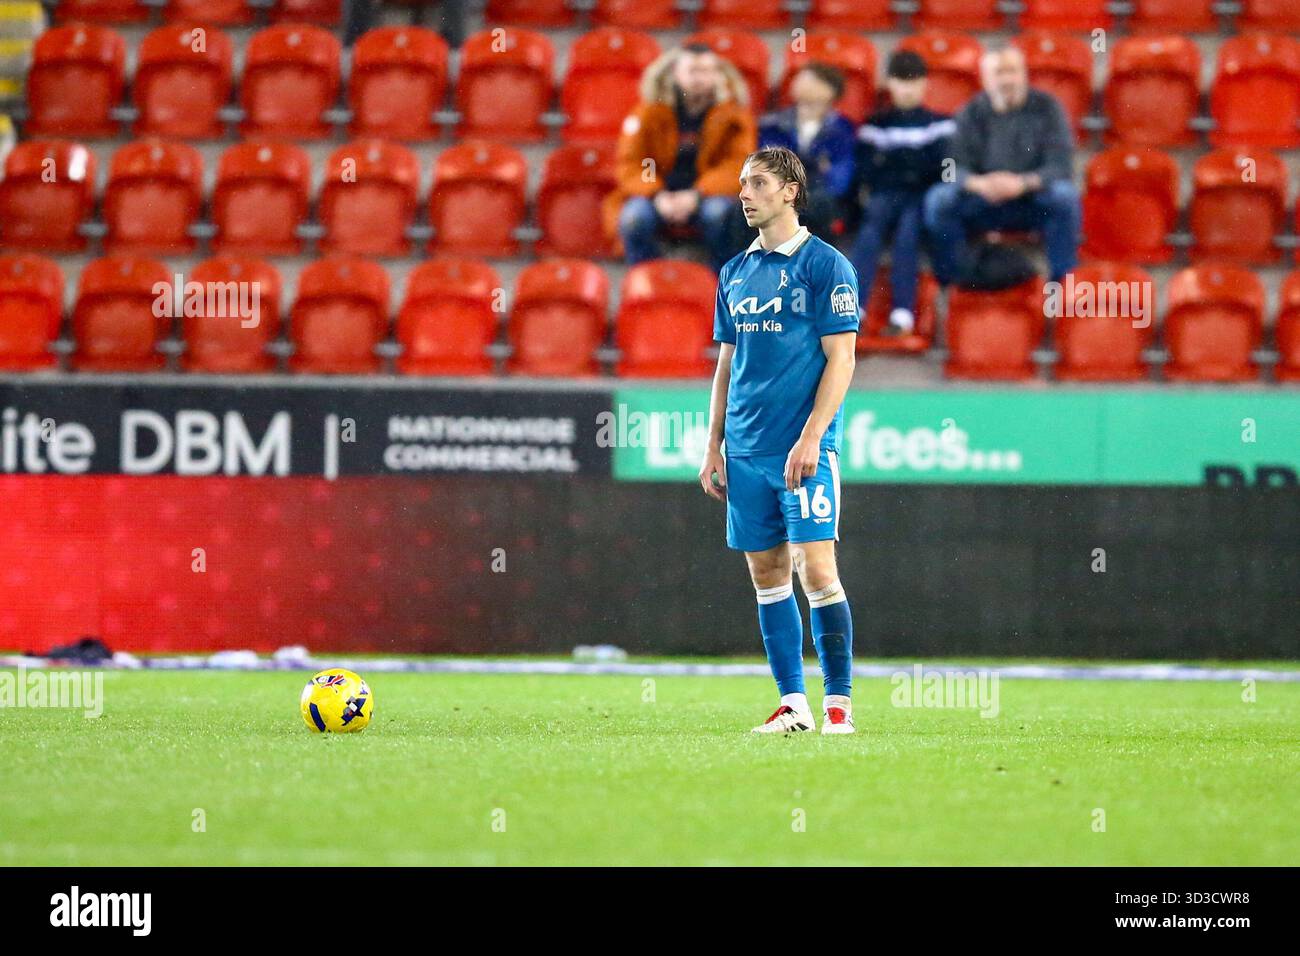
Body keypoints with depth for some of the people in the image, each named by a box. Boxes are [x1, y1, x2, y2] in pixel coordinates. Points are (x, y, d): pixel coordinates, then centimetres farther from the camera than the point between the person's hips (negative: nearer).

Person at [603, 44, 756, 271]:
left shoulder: (732, 110, -5)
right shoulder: (651, 110, -4)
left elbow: (737, 165, -12)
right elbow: (629, 163, -5)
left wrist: (696, 196, -28)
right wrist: (657, 196, -25)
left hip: (707, 195, -1)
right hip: (659, 196, 1)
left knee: (719, 212, -35)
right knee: (635, 216, -31)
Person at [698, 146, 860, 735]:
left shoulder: (825, 265, -5)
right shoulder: (736, 272, 14)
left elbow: (841, 359, -8)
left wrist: (810, 438, -16)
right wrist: (714, 447, 13)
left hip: (803, 450, -6)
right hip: (746, 453, 6)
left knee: (815, 571, -11)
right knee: (767, 575, 6)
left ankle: (839, 703, -6)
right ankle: (793, 703, 11)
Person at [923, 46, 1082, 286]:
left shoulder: (1046, 108, -5)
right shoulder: (972, 113, -1)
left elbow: (1061, 167, -14)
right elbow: (956, 166, -9)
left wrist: (1024, 183, -33)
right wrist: (977, 183, -33)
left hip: (1034, 205, -1)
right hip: (984, 203, 1)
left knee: (1065, 195, -33)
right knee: (939, 198, -25)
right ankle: (949, 282, -15)